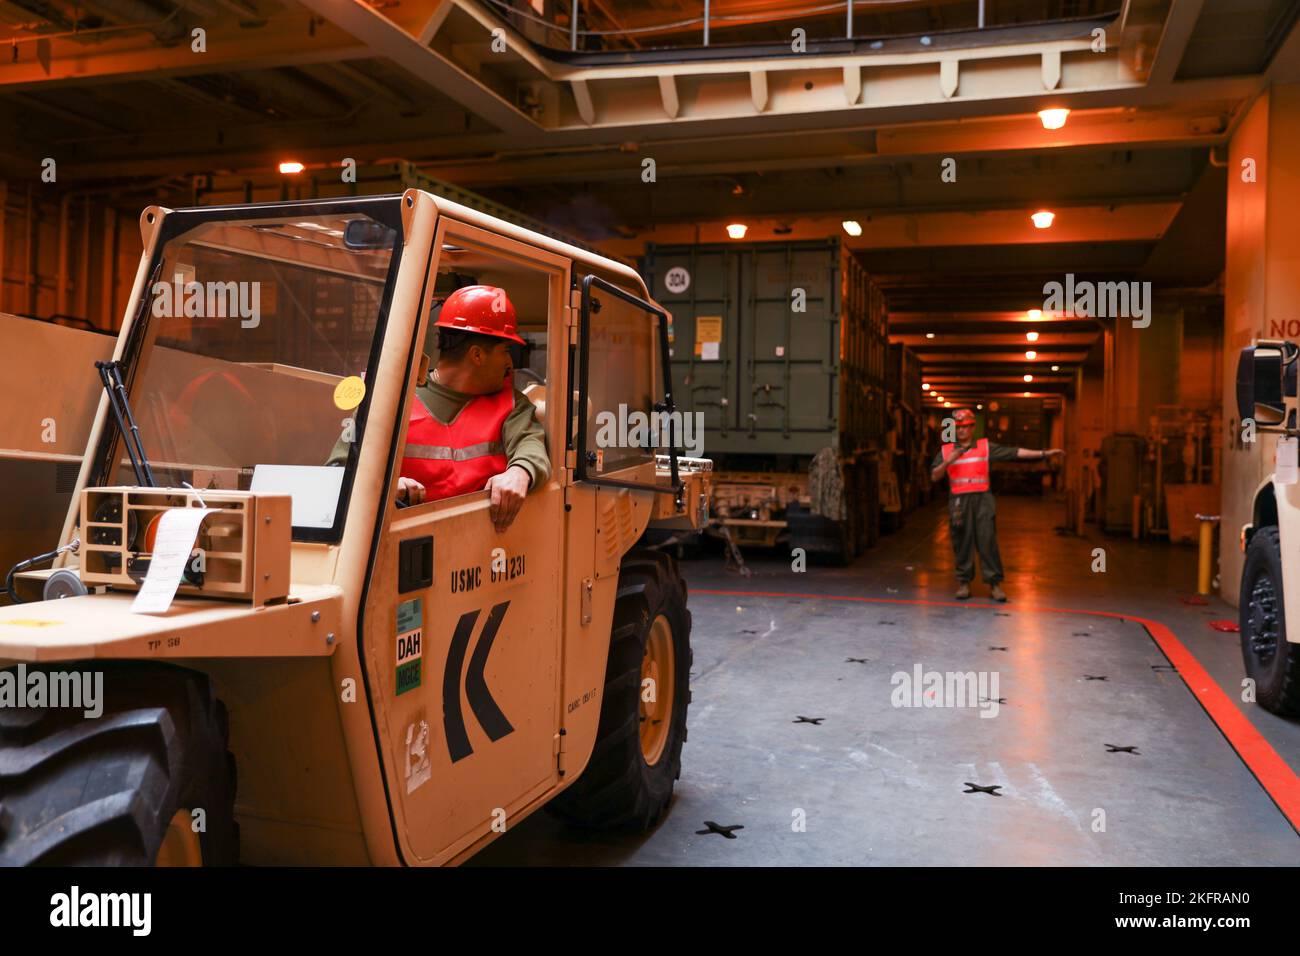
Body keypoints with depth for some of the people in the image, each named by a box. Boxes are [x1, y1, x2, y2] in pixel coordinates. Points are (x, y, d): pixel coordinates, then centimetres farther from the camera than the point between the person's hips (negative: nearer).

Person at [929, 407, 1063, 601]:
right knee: (962, 542, 1)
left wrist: (1044, 453, -2)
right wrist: (947, 462, -12)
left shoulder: (986, 447, 8)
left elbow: (1015, 452, 4)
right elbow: (934, 476, 5)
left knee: (987, 541, -3)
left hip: (982, 500, 0)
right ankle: (964, 583, 10)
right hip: (959, 501, 1)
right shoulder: (946, 451, 10)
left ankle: (994, 583, 1)